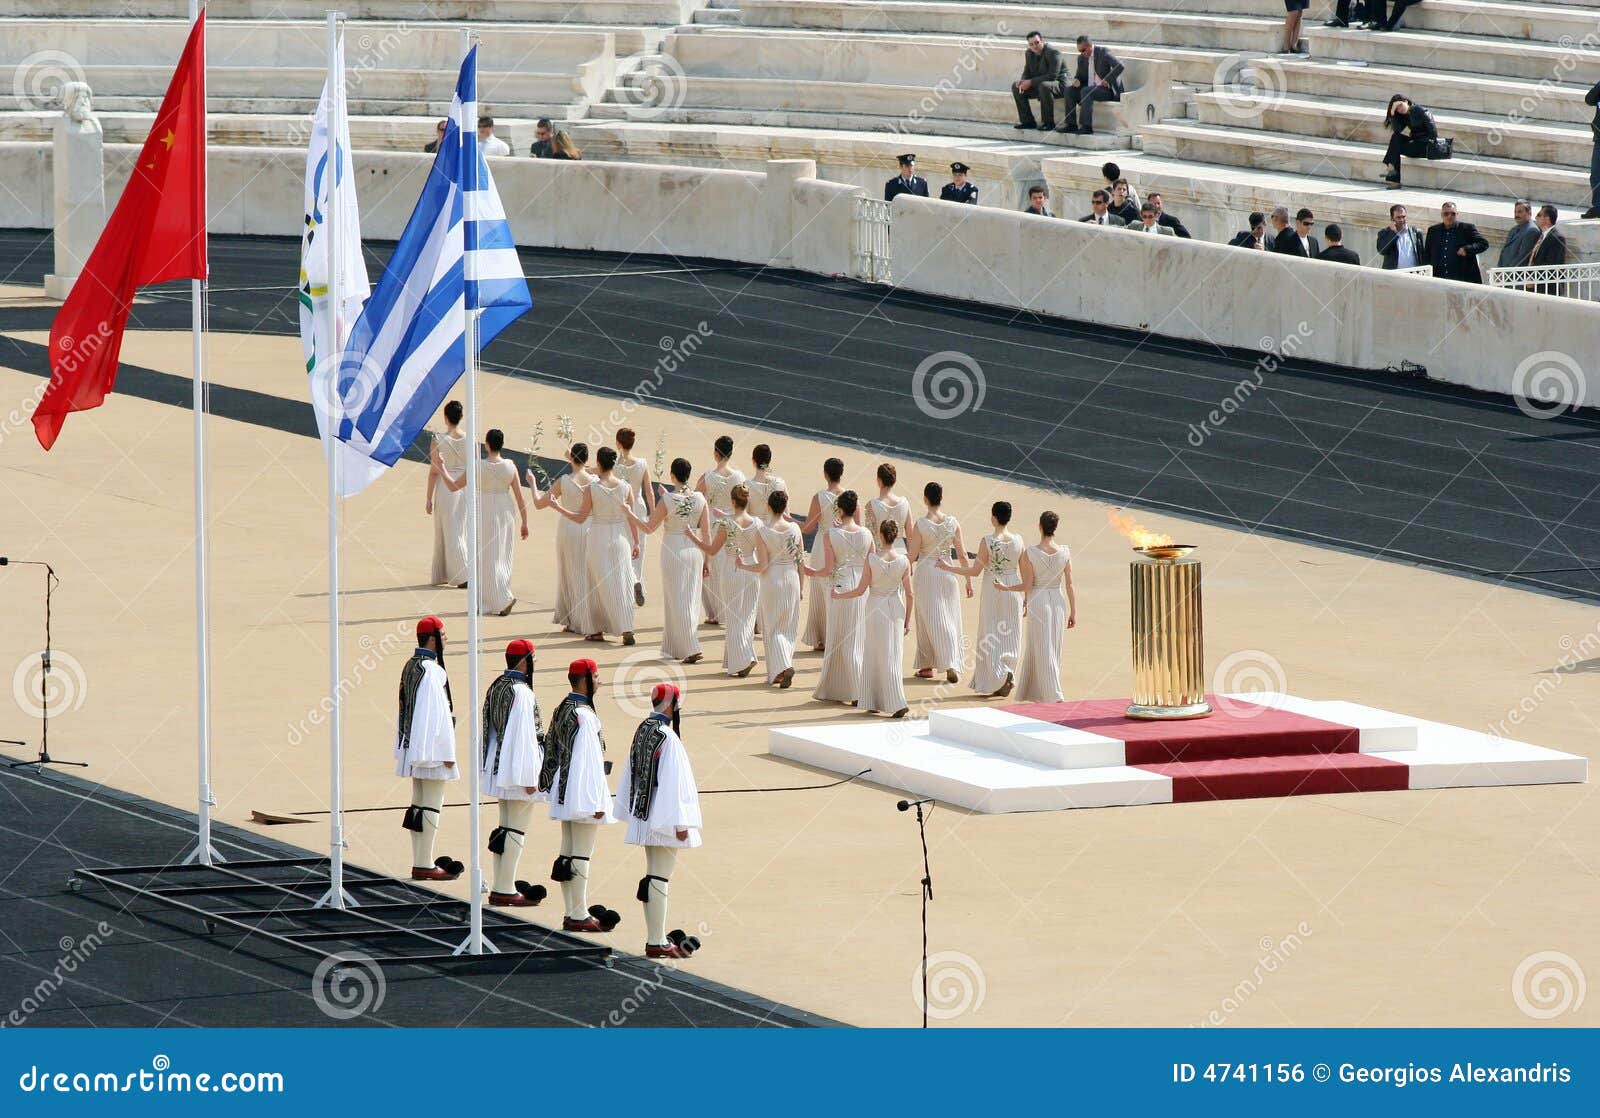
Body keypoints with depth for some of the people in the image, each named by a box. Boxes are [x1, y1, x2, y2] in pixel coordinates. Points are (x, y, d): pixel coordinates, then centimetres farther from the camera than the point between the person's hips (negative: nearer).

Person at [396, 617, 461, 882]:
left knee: (419, 805, 13)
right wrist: (447, 752, -16)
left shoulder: (410, 666, 10)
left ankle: (420, 863, 17)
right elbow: (437, 713, -20)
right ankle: (425, 865, -4)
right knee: (431, 807, -5)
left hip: (414, 747, 10)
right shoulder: (431, 671, -18)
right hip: (432, 748, -10)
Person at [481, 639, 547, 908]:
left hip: (498, 766, 9)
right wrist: (529, 777, -16)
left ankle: (499, 888, 18)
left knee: (504, 827, 15)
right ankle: (506, 891, -1)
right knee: (517, 831, -3)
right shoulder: (521, 692, -19)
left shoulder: (496, 687, 8)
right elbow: (524, 736, -19)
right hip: (517, 770, -9)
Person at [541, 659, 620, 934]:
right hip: (583, 795, -9)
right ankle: (579, 916, 0)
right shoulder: (584, 716, -19)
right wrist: (597, 802, -17)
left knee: (567, 853, 12)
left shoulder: (562, 710, 9)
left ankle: (572, 913, 18)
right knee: (581, 856, -3)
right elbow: (589, 762, -21)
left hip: (564, 795, 9)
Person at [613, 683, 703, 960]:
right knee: (660, 879, -4)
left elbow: (631, 773, 14)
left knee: (653, 877, 16)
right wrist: (680, 823, -16)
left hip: (644, 818, 9)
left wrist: (628, 810, 23)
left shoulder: (642, 731, 6)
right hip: (664, 820, -9)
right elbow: (674, 782, -20)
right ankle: (657, 943, -2)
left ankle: (655, 937, 23)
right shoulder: (667, 737, -20)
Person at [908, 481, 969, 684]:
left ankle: (927, 666, 13)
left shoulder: (920, 524, -14)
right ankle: (952, 666, -3)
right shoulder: (953, 523, -5)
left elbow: (912, 556, -10)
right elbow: (962, 554, 0)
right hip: (948, 573, 2)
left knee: (930, 620, 7)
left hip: (926, 574, -2)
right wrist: (968, 580, 9)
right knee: (950, 620, 8)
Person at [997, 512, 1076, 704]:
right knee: (1052, 649, 15)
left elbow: (1027, 586, -11)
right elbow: (1069, 585, -1)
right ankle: (1033, 692, 25)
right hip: (1058, 602, 4)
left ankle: (1054, 695, -8)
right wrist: (1073, 612, 6)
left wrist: (1006, 587, 6)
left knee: (1043, 650, 0)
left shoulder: (1030, 554, -13)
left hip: (1038, 602, -4)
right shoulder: (1064, 553, -4)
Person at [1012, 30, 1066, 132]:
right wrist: (1022, 81, -14)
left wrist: (1031, 82, -29)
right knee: (1015, 86, -2)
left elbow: (1053, 76, -28)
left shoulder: (1053, 53, -20)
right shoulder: (1029, 53, 4)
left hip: (1059, 85, -8)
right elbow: (1027, 73, 12)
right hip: (1038, 85, 8)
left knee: (1044, 86, -40)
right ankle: (1027, 121, -2)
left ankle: (1049, 123, -28)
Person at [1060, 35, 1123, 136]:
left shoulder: (1103, 52, -10)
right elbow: (1080, 75, 20)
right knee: (1068, 90, -9)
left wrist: (1108, 81, -23)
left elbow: (1120, 66, -19)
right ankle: (1071, 124, -11)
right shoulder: (1082, 58, 11)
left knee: (1086, 91, -33)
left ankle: (1087, 127, -34)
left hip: (1107, 89, -7)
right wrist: (1077, 80, -5)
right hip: (1089, 88, 7)